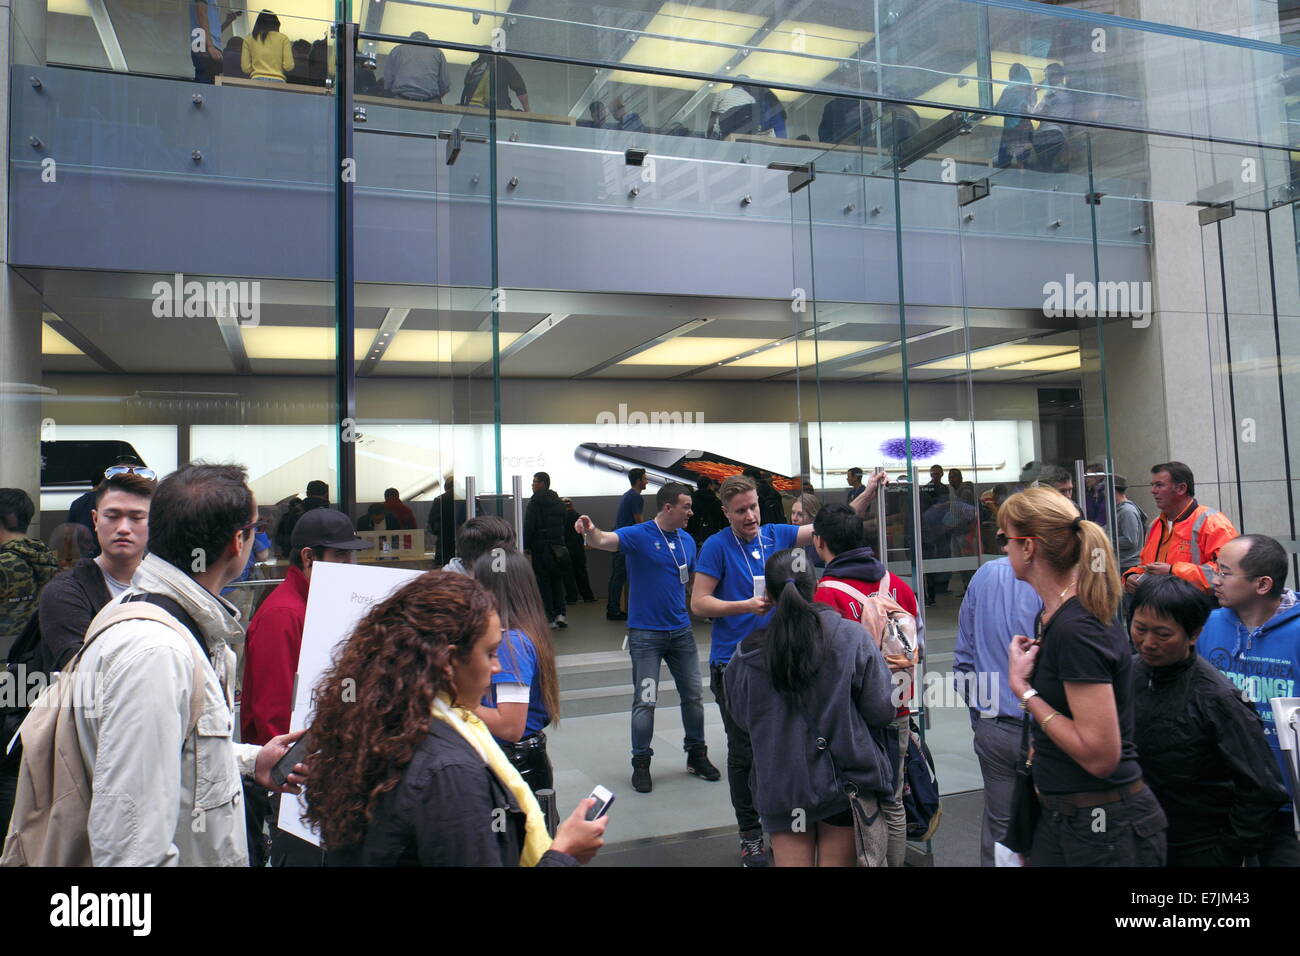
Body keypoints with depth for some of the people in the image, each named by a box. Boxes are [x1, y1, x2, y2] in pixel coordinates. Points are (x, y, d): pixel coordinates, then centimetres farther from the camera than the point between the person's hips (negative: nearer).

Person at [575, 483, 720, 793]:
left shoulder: (687, 540, 7)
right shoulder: (638, 535, -12)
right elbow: (605, 540, -30)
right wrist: (590, 531, -51)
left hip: (681, 630, 5)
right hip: (645, 633, -5)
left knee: (693, 695, 12)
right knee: (645, 700, -2)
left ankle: (696, 755, 30)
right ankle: (641, 763, 14)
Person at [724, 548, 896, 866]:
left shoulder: (747, 655, -6)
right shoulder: (853, 637, -10)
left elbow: (742, 719, 6)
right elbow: (881, 712, -8)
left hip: (781, 787, 1)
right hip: (845, 780, 0)